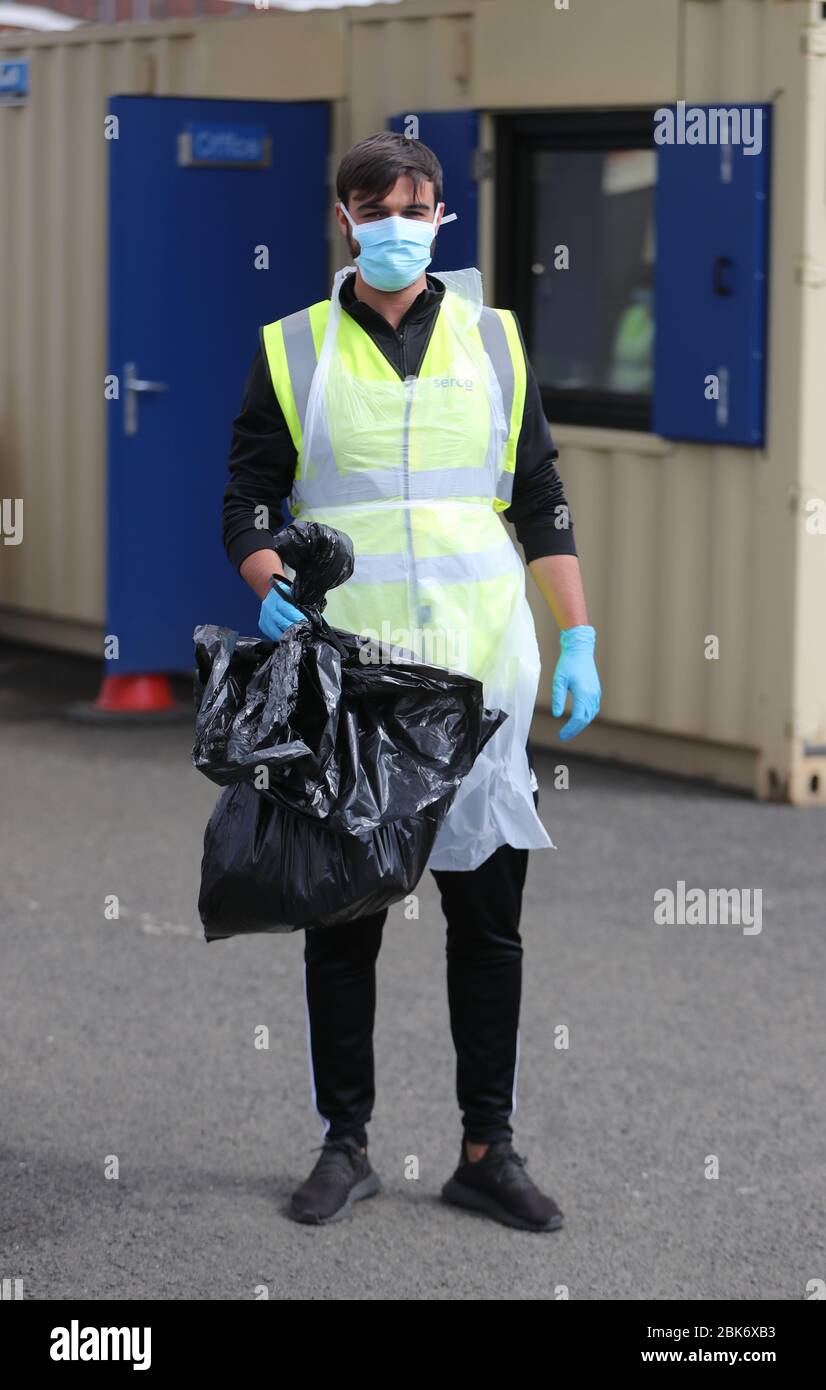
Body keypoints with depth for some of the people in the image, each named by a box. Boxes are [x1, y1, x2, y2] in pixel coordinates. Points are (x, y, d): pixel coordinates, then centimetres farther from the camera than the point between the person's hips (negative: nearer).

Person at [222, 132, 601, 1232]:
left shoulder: (494, 341, 10)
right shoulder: (292, 350, 6)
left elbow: (544, 505, 11)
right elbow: (247, 502, 6)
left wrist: (578, 641, 3)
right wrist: (271, 591, -14)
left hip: (481, 670, 1)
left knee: (488, 917, 4)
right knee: (341, 917, 4)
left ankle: (489, 1149, 13)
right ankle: (345, 1146, 15)